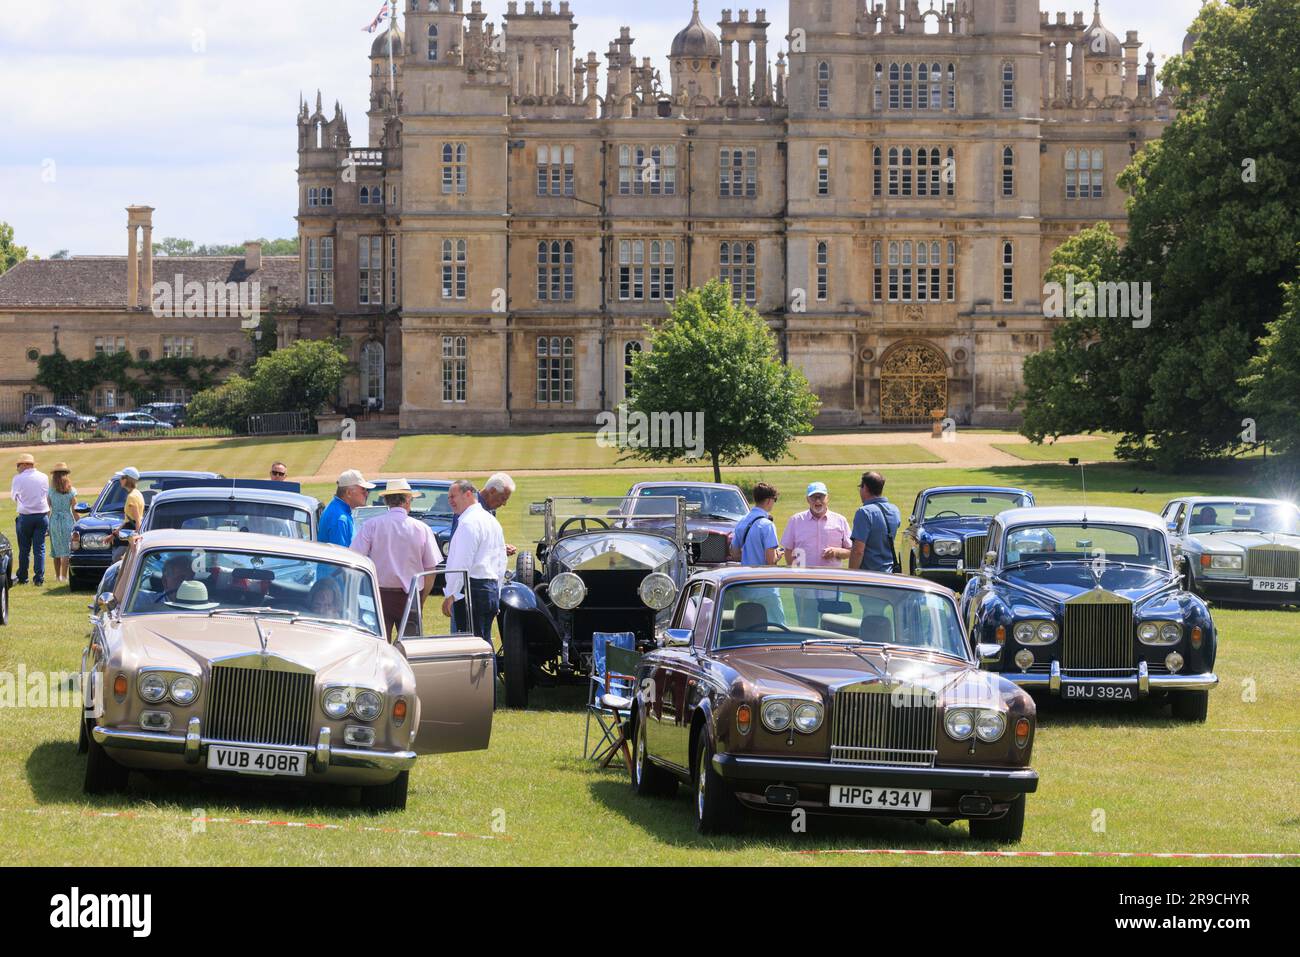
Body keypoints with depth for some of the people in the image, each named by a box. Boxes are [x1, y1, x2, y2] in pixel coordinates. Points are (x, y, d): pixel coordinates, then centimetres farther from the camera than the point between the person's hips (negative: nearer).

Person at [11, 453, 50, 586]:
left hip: (25, 516, -2)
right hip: (42, 515, 2)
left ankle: (22, 578, 15)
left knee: (24, 549, 9)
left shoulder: (18, 478, -7)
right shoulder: (44, 477, 1)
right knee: (40, 548, 5)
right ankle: (39, 578, 1)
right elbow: (48, 497, 10)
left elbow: (13, 496, 8)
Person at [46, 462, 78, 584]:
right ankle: (64, 576, -8)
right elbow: (74, 510, -4)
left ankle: (57, 576, 16)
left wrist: (47, 524, 7)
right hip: (68, 520, -2)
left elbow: (48, 509, -1)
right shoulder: (71, 491, -5)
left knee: (56, 550, 11)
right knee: (66, 550, 0)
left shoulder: (50, 491, -3)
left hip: (54, 521, 2)